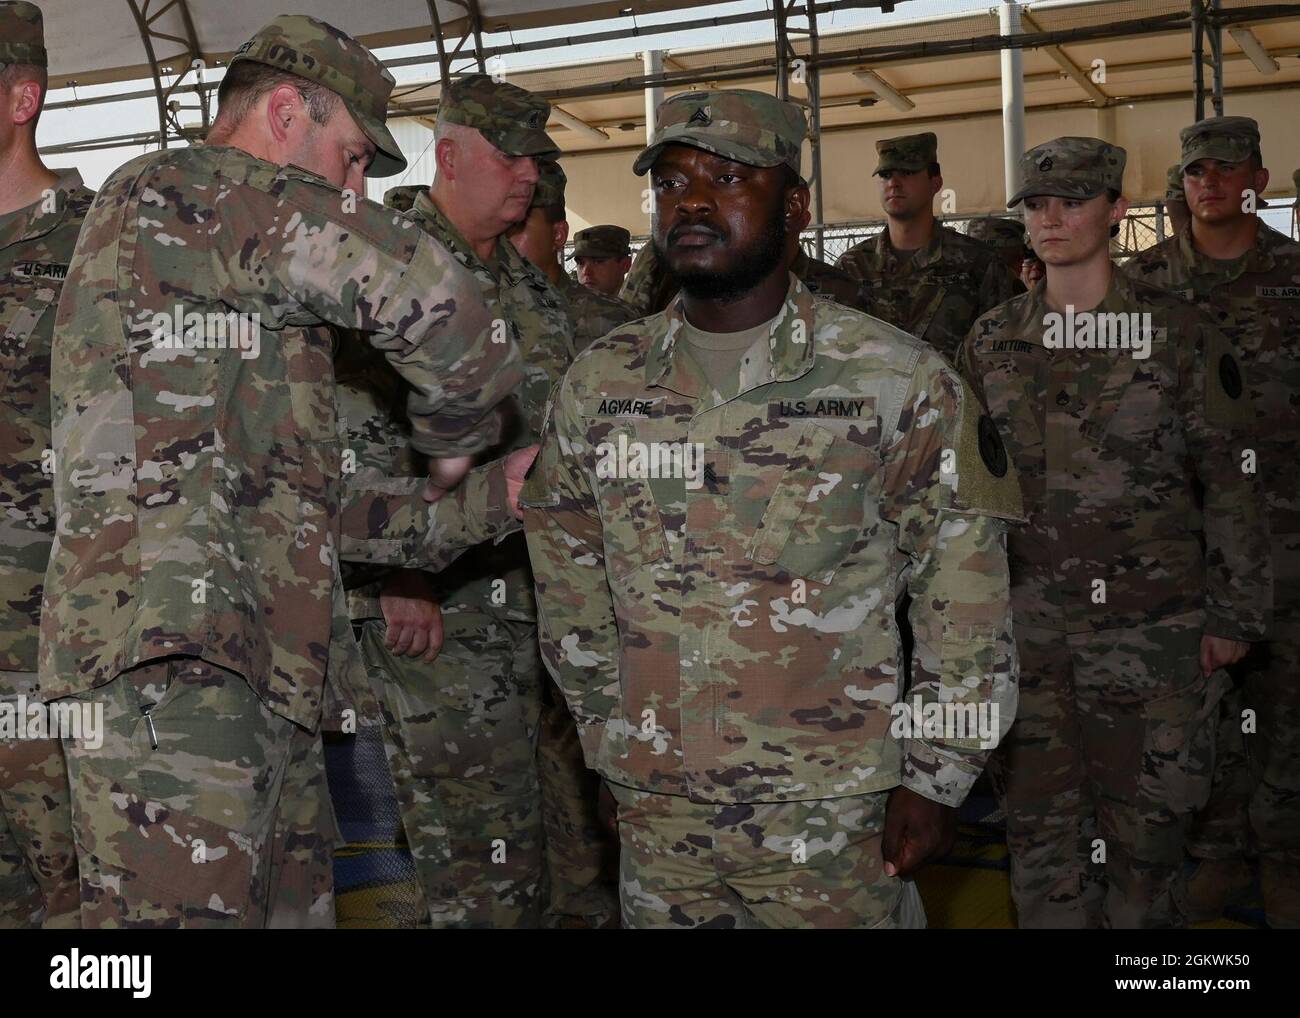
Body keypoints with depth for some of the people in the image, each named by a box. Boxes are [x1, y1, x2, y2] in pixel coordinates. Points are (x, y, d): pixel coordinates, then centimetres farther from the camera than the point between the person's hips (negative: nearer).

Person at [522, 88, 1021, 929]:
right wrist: (609, 742, 11)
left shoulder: (899, 380, -7)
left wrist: (934, 778, -7)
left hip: (832, 820, -3)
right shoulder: (598, 384, 3)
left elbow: (966, 597, -5)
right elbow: (570, 581, 12)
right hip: (655, 813, 4)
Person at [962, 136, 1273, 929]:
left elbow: (1232, 482, -1)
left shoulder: (1181, 334, -2)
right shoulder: (992, 342, 7)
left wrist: (1234, 616, -3)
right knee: (1041, 824, 9)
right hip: (1026, 624, 3)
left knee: (1144, 829, 5)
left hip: (1150, 626, -3)